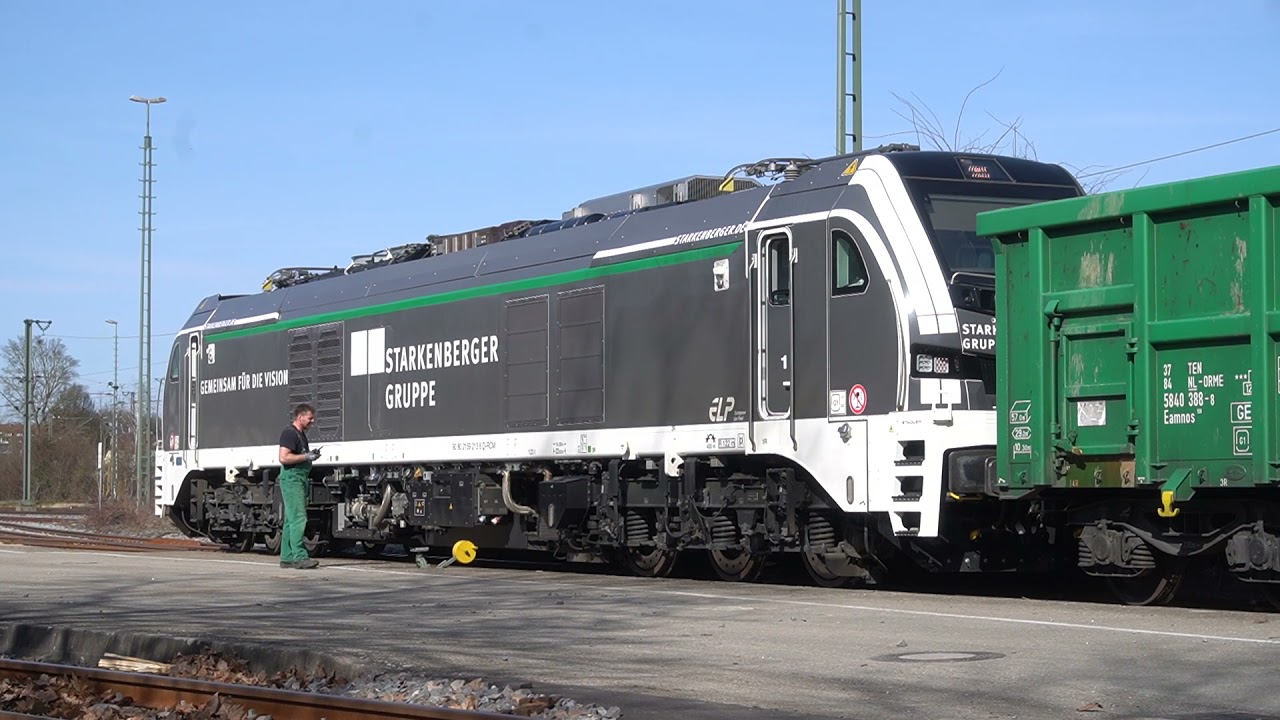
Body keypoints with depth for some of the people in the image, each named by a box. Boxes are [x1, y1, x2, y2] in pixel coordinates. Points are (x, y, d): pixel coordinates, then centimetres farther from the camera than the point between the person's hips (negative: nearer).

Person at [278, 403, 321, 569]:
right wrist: (306, 457, -18)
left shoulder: (301, 434, 19)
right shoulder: (289, 433, -13)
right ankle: (299, 557, -17)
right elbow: (284, 458, -22)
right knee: (298, 518, -14)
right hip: (292, 479, -10)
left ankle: (287, 558, 13)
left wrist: (311, 455, 12)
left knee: (291, 520, 10)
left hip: (300, 479, 10)